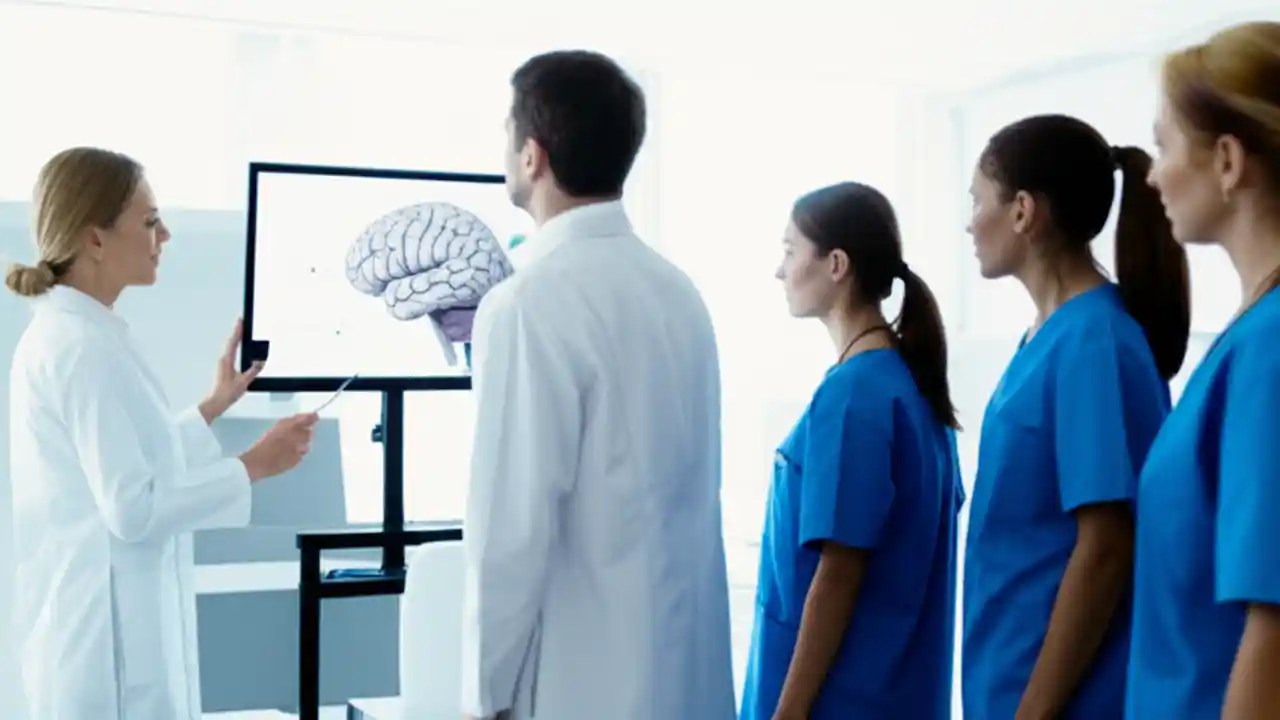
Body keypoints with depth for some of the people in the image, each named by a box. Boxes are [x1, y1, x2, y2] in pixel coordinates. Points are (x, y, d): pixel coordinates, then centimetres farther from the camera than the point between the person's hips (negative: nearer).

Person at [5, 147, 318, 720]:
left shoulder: (64, 333, 10)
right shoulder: (83, 345, -19)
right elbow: (132, 507, -23)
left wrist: (215, 406, 19)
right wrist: (255, 465, -16)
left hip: (110, 620, 10)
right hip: (112, 631, -10)